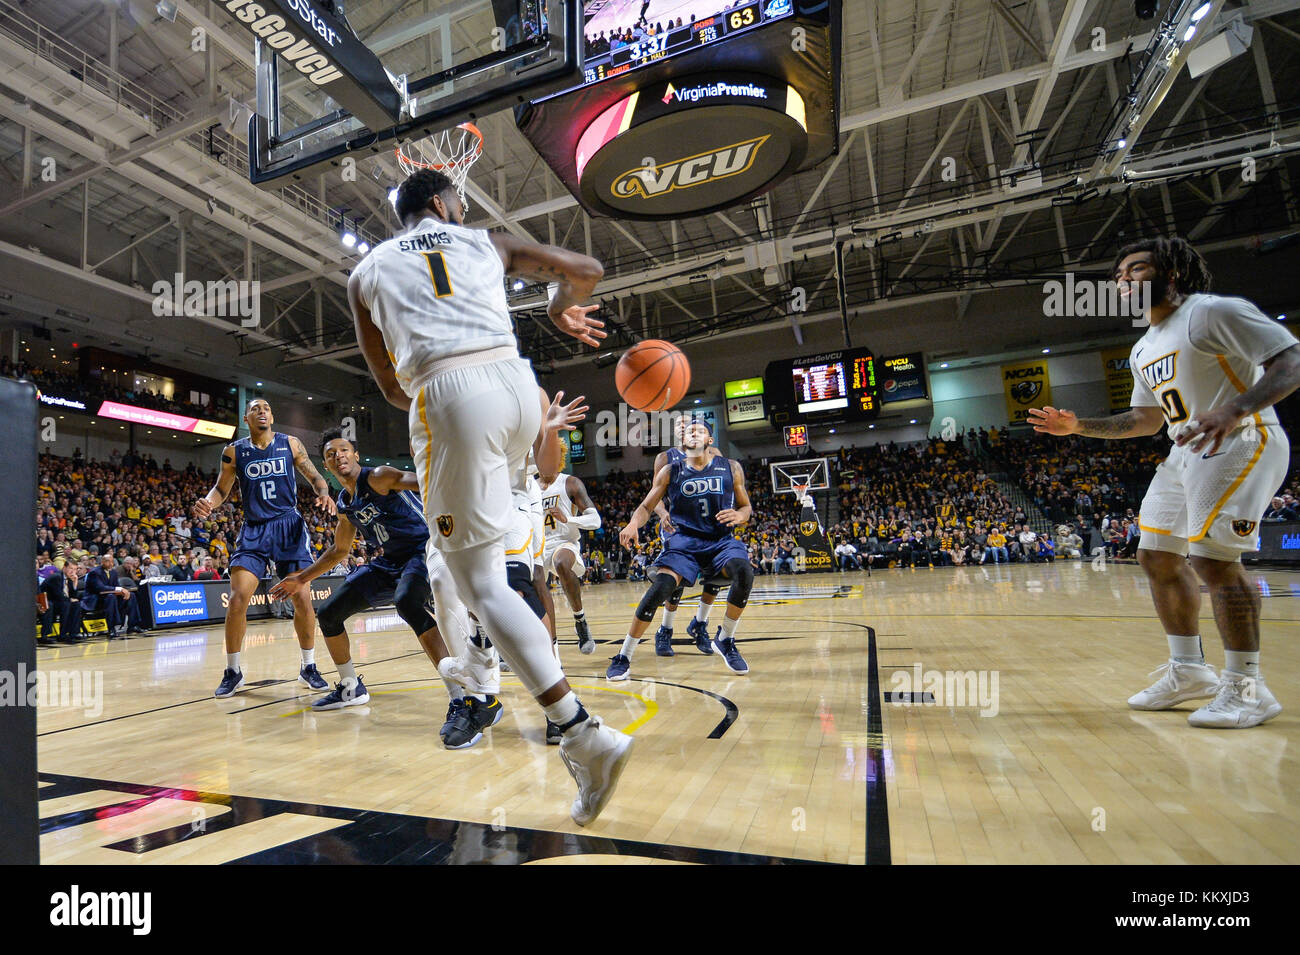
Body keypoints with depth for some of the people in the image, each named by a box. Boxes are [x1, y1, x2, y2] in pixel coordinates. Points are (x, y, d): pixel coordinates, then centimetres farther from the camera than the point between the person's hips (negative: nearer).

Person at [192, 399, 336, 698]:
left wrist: (324, 493, -14)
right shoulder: (234, 452, 5)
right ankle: (233, 672, 9)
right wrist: (207, 503, -12)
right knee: (237, 599, -10)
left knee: (303, 599, -4)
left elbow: (314, 476, 8)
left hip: (289, 527, 0)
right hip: (253, 530, 1)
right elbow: (221, 488, 10)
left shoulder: (290, 444, 4)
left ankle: (309, 668, 11)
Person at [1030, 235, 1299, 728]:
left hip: (1242, 443, -9)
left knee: (1211, 557, -17)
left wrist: (1236, 410, -35)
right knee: (1157, 557, 7)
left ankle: (1246, 687, -2)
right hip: (1186, 452, 9)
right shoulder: (1143, 350, 15)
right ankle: (1188, 670, 19)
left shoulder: (1214, 312, -11)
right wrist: (1079, 426, 10)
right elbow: (1146, 420, 21)